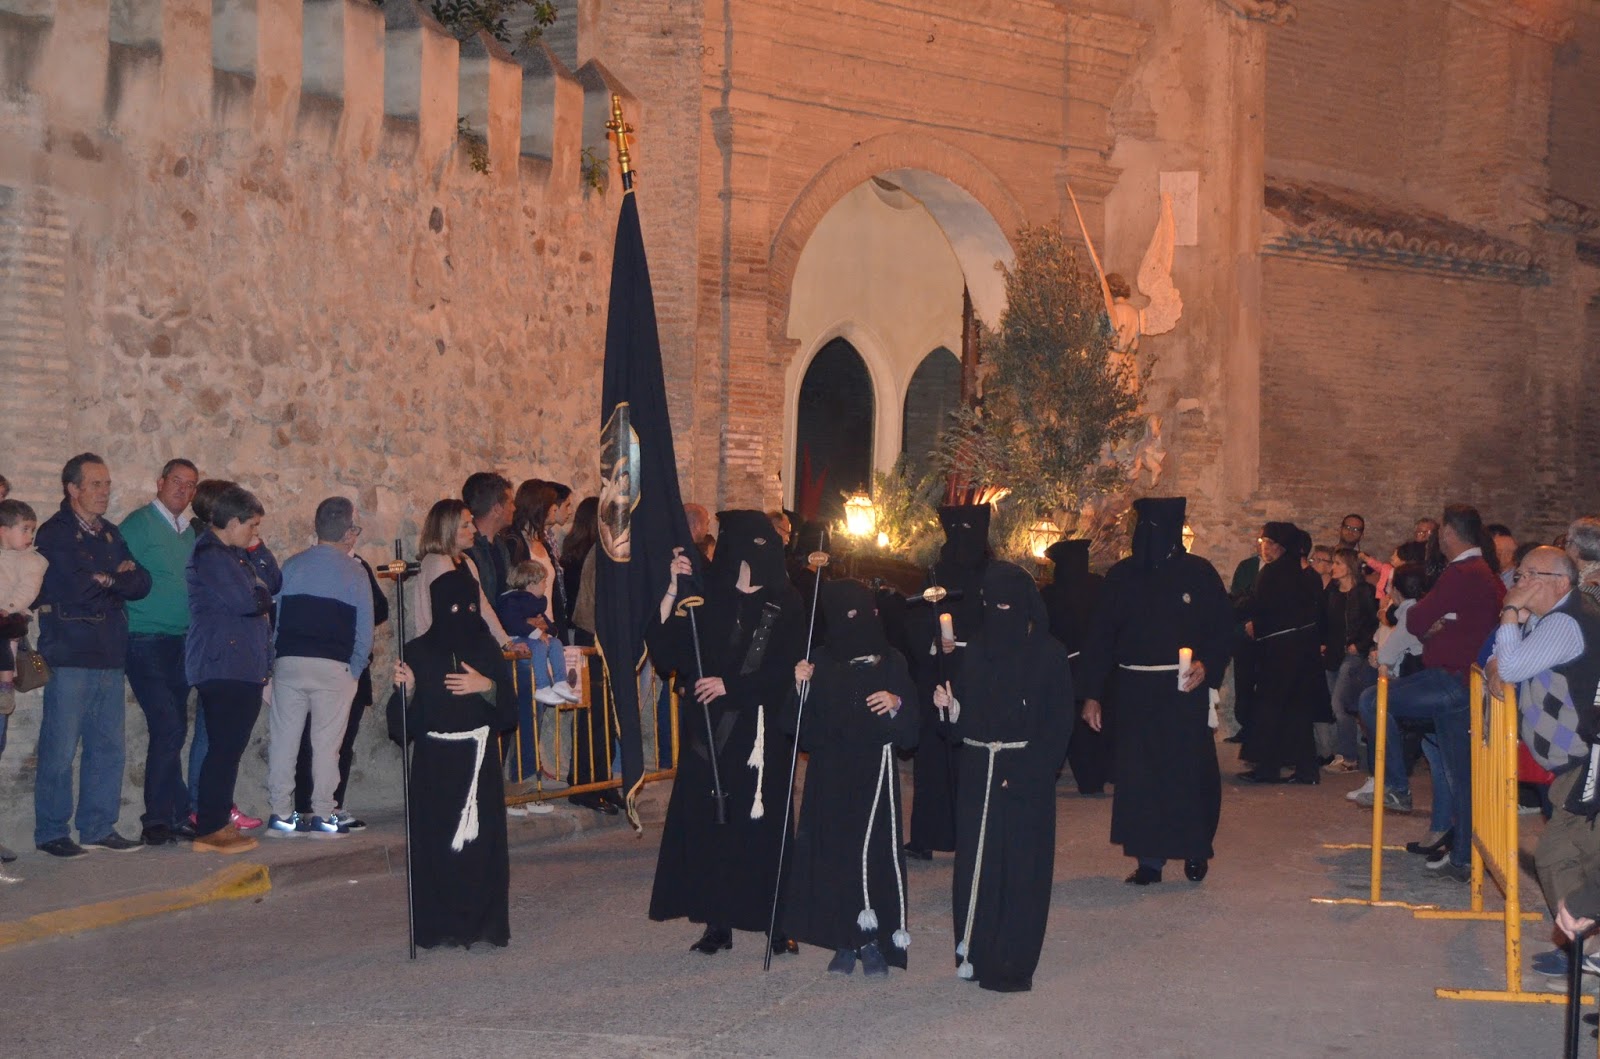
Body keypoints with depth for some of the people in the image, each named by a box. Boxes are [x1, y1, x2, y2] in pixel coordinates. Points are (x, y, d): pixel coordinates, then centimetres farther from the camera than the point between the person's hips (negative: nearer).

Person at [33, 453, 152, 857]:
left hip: (109, 657, 7)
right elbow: (71, 588, -18)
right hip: (69, 657, -7)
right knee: (60, 750, -3)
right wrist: (119, 580, -3)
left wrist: (108, 579, -8)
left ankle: (99, 828, 15)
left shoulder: (111, 535, 18)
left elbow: (141, 584, 11)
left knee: (108, 748, 7)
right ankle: (51, 833, 5)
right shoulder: (54, 534, -5)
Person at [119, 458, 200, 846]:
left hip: (180, 642, 7)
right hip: (146, 642, -7)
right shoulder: (139, 524, -6)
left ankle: (161, 818, 16)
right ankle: (176, 813, -5)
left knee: (172, 732, 9)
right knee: (168, 729, -12)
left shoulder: (188, 531, 16)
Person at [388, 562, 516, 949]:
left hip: (479, 761, 2)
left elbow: (509, 711, 6)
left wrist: (487, 686, -12)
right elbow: (404, 721, -4)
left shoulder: (486, 649, 7)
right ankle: (440, 925, 3)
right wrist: (405, 689, -23)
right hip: (435, 763, -2)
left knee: (481, 840, -1)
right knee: (437, 841, -4)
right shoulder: (419, 652, 0)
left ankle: (483, 922, 7)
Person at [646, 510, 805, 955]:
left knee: (763, 823, -2)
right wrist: (673, 590, -10)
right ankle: (718, 922, 10)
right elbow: (665, 650, -3)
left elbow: (787, 670, -4)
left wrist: (730, 684, -12)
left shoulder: (786, 605, 2)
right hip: (709, 730, 2)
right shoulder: (707, 599, 6)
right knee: (708, 819, 1)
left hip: (760, 731, -2)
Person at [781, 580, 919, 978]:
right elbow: (803, 728, 4)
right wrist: (801, 689, -12)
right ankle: (845, 941, 11)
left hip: (874, 771, -2)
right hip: (828, 774, 2)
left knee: (874, 850, -8)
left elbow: (910, 726, 1)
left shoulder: (890, 662, 3)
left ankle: (875, 942, 3)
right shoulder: (819, 662, 7)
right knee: (831, 852, 0)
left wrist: (897, 704, -18)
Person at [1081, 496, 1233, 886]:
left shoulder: (1199, 573, 1)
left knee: (1190, 770, -1)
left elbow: (1223, 630, 2)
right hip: (1134, 693, 2)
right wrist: (1092, 693, 2)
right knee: (1139, 776, 1)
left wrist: (1206, 666, -16)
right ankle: (1148, 859, 8)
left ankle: (1196, 850, 18)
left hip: (1185, 692, -2)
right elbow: (1101, 636, 8)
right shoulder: (1121, 577, 7)